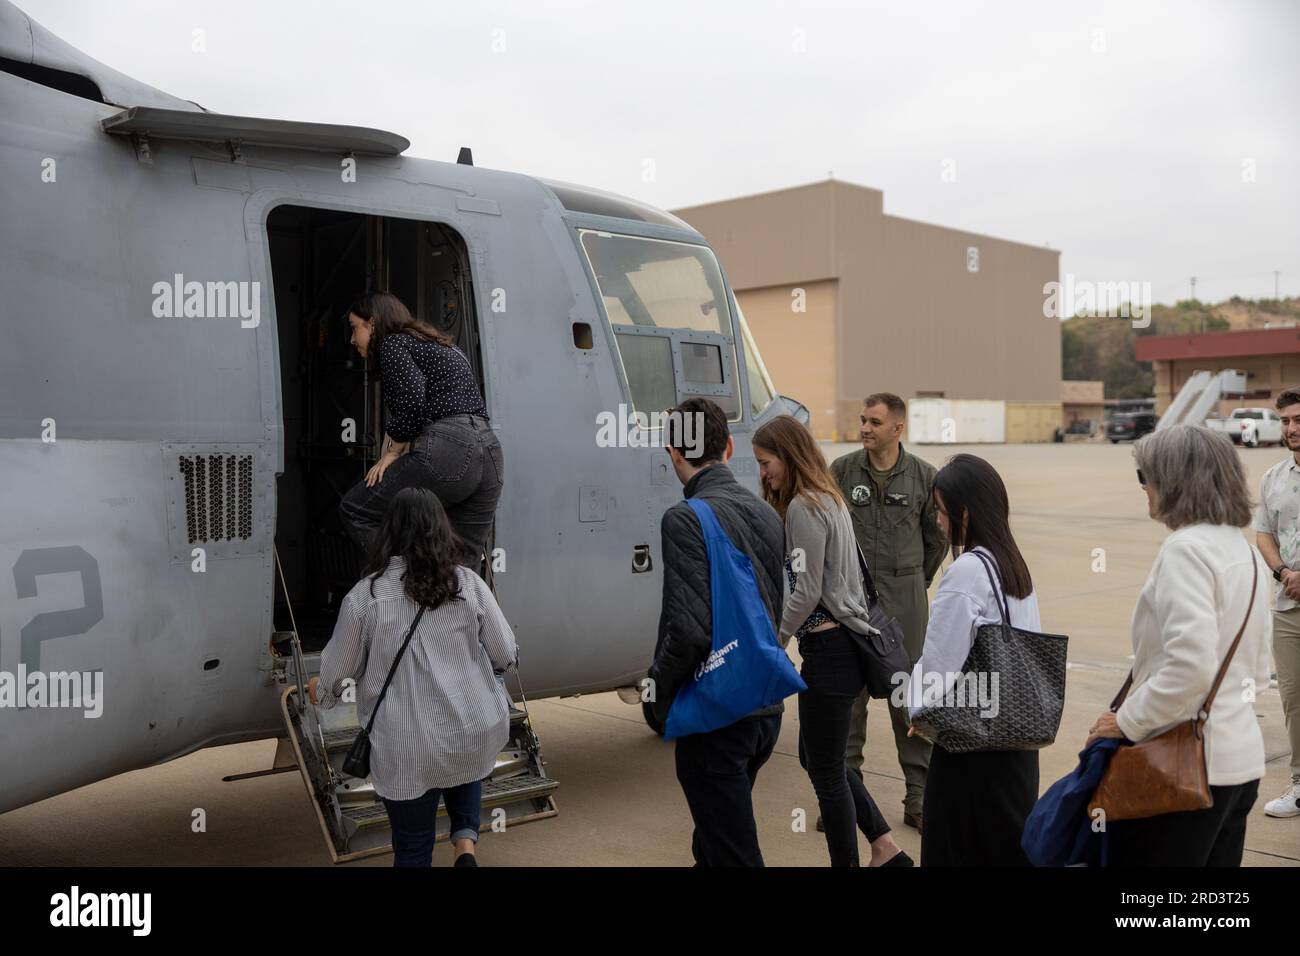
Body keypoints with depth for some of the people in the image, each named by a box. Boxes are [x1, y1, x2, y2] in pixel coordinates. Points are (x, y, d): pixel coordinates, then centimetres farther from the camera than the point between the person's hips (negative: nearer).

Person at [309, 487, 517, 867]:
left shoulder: (365, 594, -8)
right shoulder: (468, 583, -5)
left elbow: (337, 668, 3)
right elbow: (505, 655, 1)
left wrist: (321, 691, 26)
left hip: (406, 749, -2)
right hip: (475, 734, 2)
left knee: (412, 847, 15)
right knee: (462, 765, 35)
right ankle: (465, 842, 15)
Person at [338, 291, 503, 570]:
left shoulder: (394, 344, 3)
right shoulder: (442, 346, 29)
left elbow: (411, 403, -14)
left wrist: (392, 453, -2)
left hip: (447, 452, -9)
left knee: (355, 511, 3)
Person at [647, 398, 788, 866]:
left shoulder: (685, 519, -18)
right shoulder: (767, 515, 7)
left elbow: (690, 628, -25)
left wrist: (660, 686, -9)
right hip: (766, 707, 8)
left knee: (732, 851, 4)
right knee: (714, 840, 26)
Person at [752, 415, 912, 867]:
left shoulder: (804, 507, -16)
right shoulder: (827, 499, 13)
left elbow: (806, 592, -18)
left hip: (829, 650, -10)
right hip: (843, 643, 10)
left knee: (825, 769, 2)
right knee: (820, 758, 20)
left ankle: (846, 860, 14)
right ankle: (885, 847, 24)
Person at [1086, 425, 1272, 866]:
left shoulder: (1186, 548, -16)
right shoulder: (1246, 552, 12)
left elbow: (1190, 664, -25)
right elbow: (1257, 669, 18)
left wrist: (1128, 721, -14)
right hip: (1241, 758, 9)